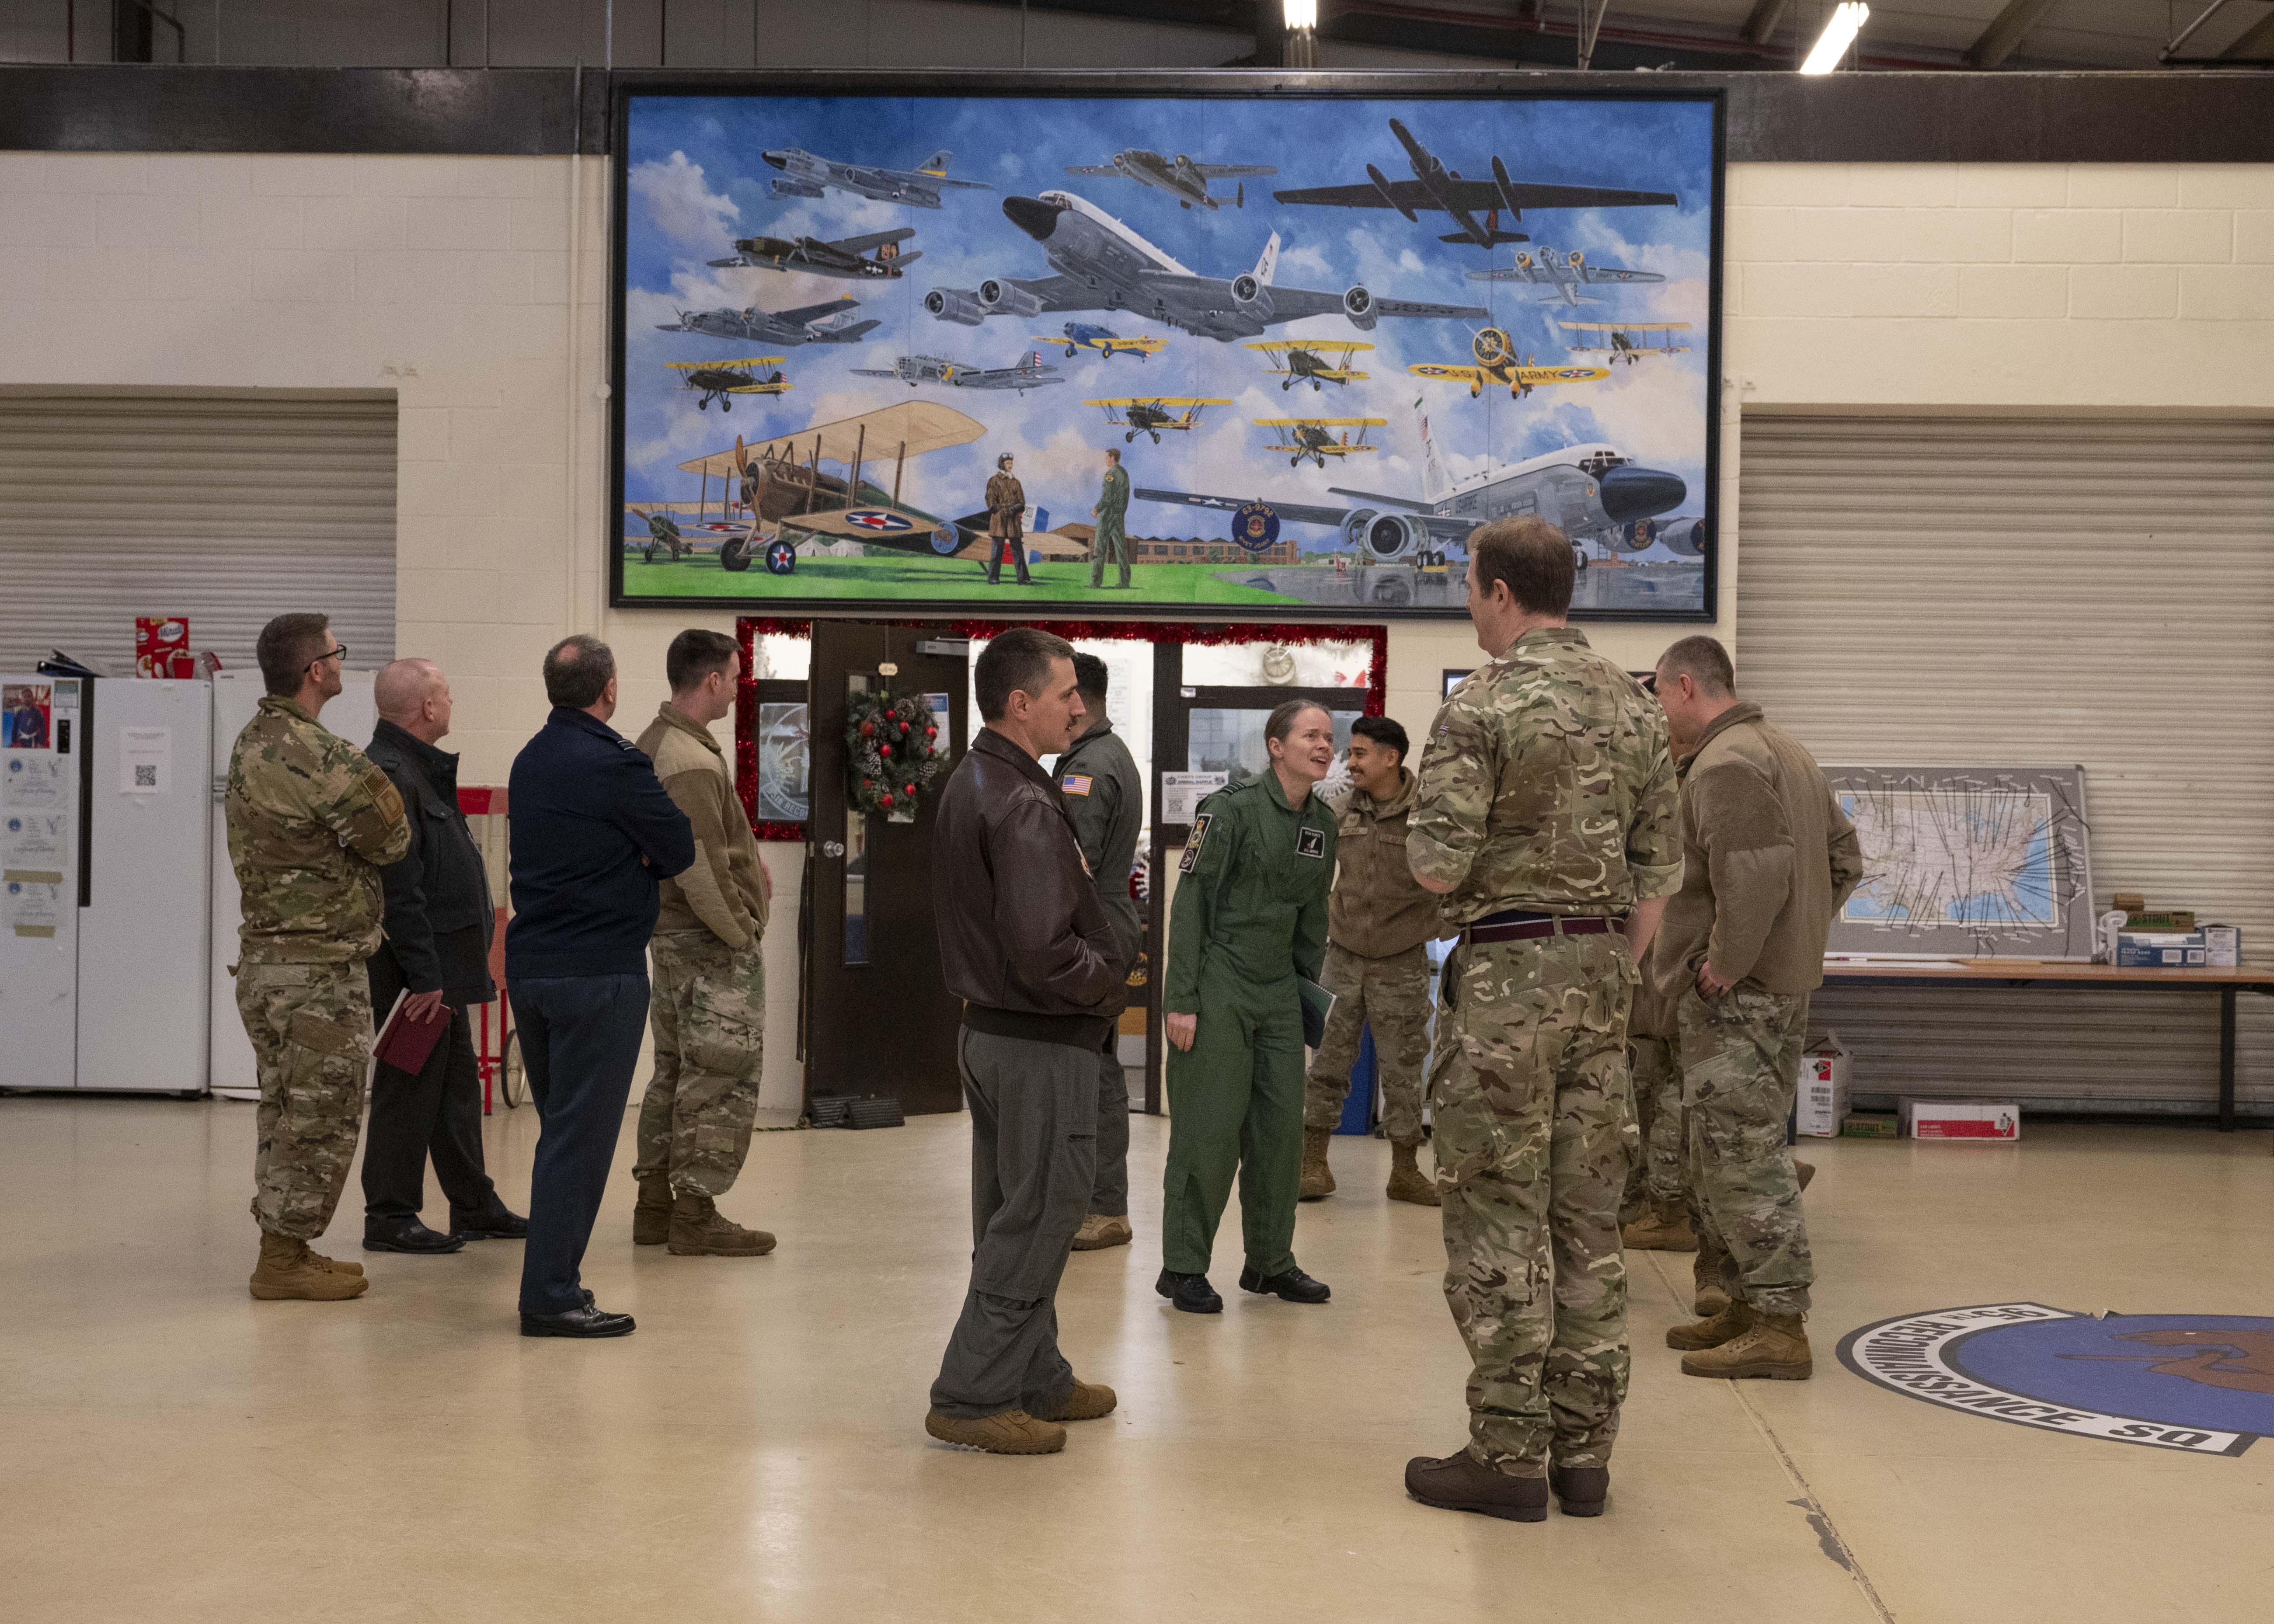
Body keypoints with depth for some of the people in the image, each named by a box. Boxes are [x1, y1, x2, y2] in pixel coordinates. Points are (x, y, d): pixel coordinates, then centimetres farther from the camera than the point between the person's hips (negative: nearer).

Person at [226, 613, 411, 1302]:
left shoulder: (250, 745, 11)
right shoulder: (323, 758, -20)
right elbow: (391, 840, -11)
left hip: (265, 954, 10)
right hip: (319, 967, -10)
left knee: (286, 1113, 16)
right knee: (320, 1116, -1)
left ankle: (283, 1250, 23)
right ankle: (285, 1259, 4)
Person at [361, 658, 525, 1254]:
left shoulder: (419, 768, 16)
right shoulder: (388, 774, -18)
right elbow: (399, 891, -22)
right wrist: (424, 977, -23)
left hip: (441, 965, 11)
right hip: (417, 968, -11)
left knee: (457, 1083, 16)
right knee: (410, 1088, -3)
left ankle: (475, 1206, 25)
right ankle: (390, 1220, 6)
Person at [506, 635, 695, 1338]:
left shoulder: (531, 760, 13)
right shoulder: (613, 763, -14)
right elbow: (679, 850, -9)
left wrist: (623, 858, -2)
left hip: (531, 965, 9)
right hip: (598, 973, -9)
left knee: (561, 1129, 17)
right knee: (580, 1135, -4)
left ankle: (551, 1279, 21)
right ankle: (551, 1295, -3)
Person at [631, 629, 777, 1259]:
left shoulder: (653, 743, 12)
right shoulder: (692, 764, -21)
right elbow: (700, 872, -24)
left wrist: (745, 864, 13)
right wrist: (741, 931, -13)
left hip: (671, 934, 10)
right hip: (712, 944, -10)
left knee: (676, 1071, 16)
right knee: (723, 1080, -3)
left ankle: (655, 1205, 23)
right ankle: (696, 1215, 2)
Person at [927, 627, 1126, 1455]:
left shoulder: (970, 784, 12)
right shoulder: (1023, 806, -21)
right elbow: (1041, 947, -29)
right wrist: (1107, 983, -12)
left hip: (988, 1030, 10)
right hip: (1043, 1044, -10)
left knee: (1014, 1220, 17)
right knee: (1034, 1222, -1)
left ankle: (1037, 1379, 29)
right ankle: (973, 1398, 4)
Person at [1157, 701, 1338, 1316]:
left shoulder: (1322, 824, 8)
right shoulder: (1232, 809, -12)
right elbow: (1190, 903, -13)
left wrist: (1308, 988, 16)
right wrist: (1181, 1000, -16)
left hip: (1278, 990, 7)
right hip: (1218, 983, -7)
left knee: (1281, 1126, 8)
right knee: (1209, 1128, -4)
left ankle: (1269, 1263, 21)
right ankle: (1183, 1269, 6)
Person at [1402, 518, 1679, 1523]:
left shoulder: (1481, 708, -11)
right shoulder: (1633, 708, 9)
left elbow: (1436, 869, -16)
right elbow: (1657, 872, 11)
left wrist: (1427, 833, 6)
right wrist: (1615, 973, 18)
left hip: (1506, 974, -6)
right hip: (1600, 964, 7)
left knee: (1499, 1220, -1)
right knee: (1587, 1219, 10)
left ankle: (1509, 1456, 3)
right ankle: (1583, 1454, 15)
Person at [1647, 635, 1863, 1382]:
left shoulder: (1725, 764, -15)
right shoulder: (1787, 751, 17)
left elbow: (1757, 874, -27)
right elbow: (1844, 859, 21)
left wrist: (1726, 963, -18)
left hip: (1736, 994, -10)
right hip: (1786, 982, 10)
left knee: (1743, 1157, -7)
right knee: (1727, 1158, 17)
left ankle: (1779, 1326, -4)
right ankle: (1747, 1305, 25)